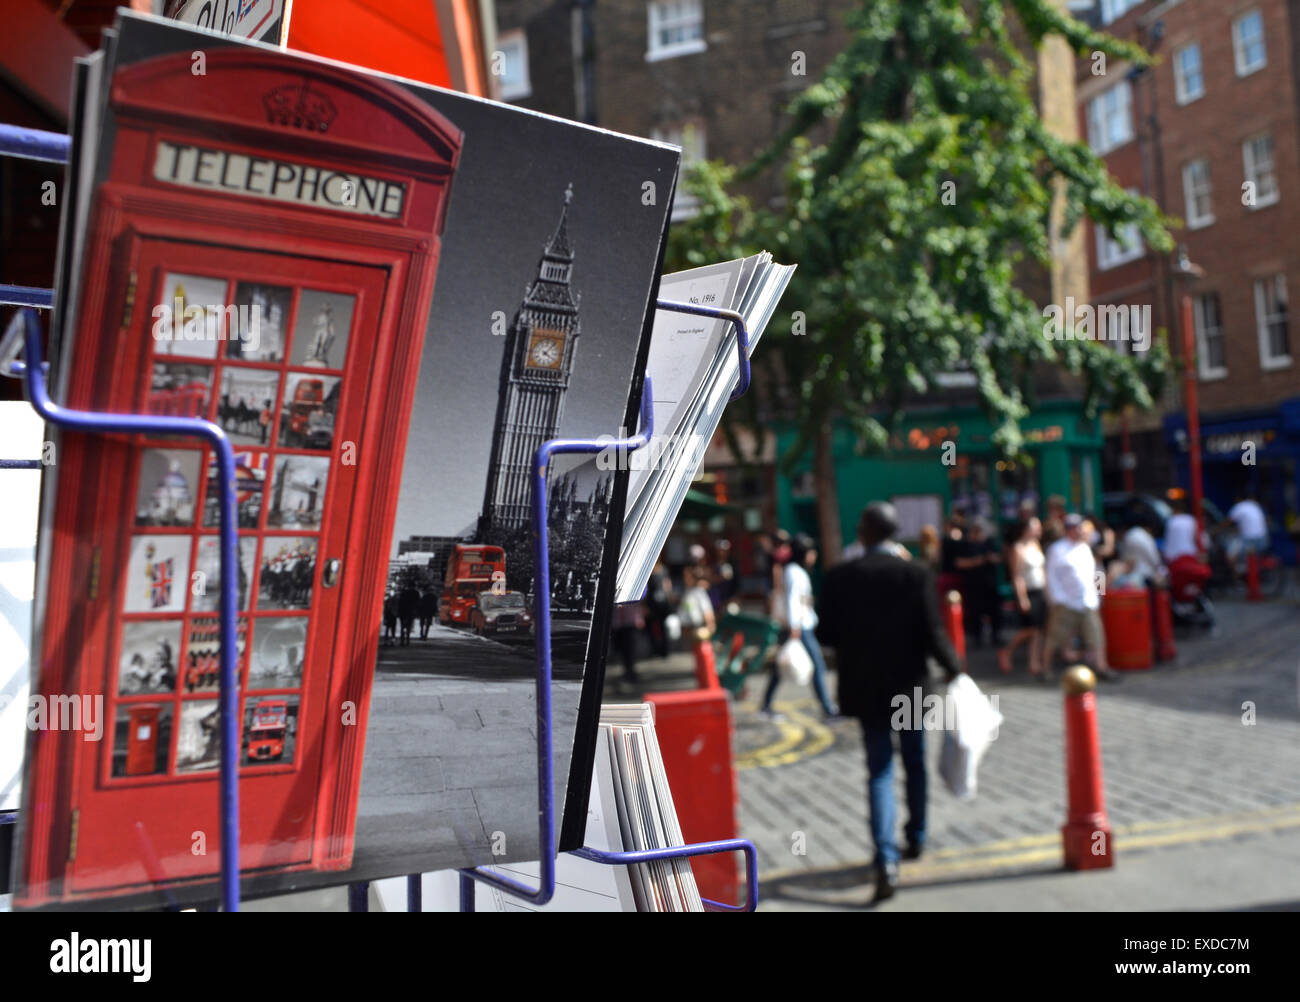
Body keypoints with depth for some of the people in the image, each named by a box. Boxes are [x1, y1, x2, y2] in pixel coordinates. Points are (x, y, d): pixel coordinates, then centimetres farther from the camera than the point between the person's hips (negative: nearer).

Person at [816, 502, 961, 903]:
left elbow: (825, 633, -6)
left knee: (879, 771, 4)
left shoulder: (839, 576, -8)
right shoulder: (916, 573, -10)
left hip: (865, 688, 0)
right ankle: (916, 838, 35)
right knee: (915, 764, 20)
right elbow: (932, 632, -12)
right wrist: (952, 667, 5)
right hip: (909, 686, 0)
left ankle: (886, 859, -7)